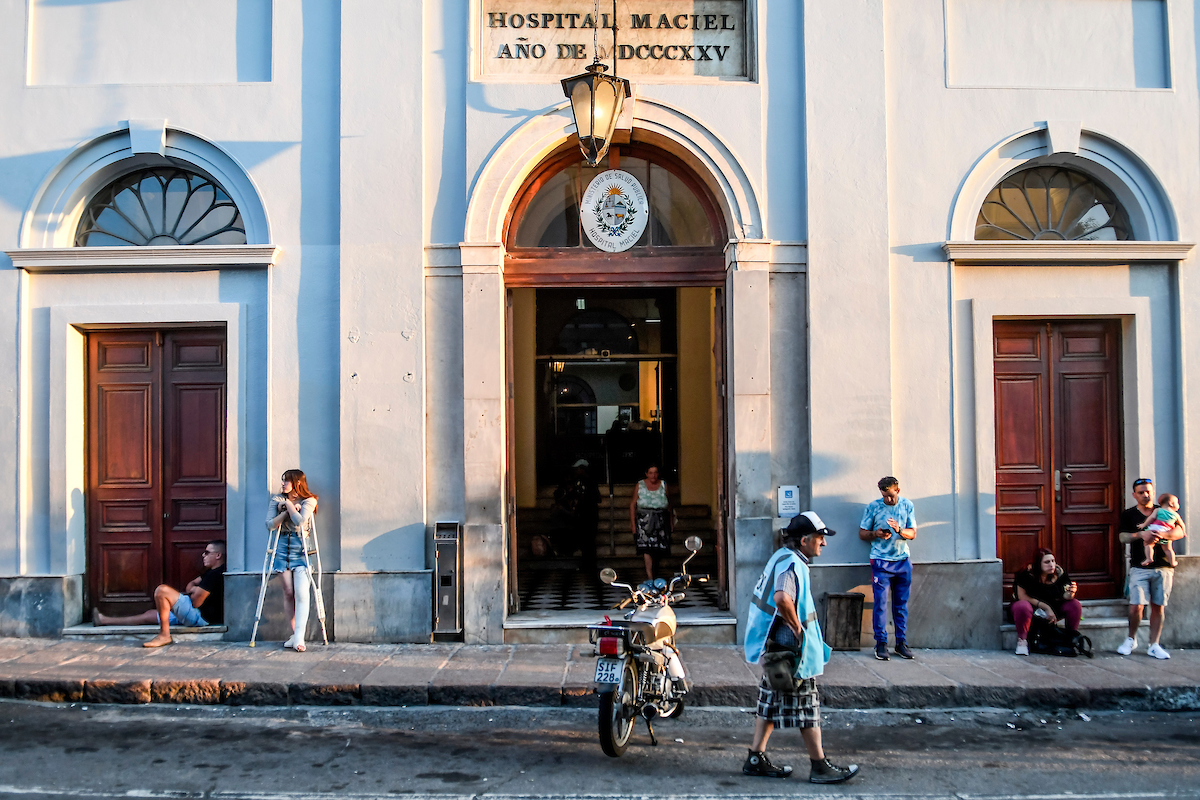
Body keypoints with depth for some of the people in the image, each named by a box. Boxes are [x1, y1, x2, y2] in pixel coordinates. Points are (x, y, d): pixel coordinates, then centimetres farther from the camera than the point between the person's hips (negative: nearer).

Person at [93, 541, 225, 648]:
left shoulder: (214, 575, -19)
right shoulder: (212, 572, 15)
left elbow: (195, 602, -21)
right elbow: (193, 583, 29)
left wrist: (193, 592, 2)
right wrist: (191, 591, 5)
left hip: (200, 616, -11)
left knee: (162, 591, -20)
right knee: (149, 615, 19)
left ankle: (164, 635, -14)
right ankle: (104, 620, 32)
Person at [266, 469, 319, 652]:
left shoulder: (309, 501, 0)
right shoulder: (277, 499, 9)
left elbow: (299, 521, -17)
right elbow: (270, 524, -1)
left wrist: (289, 504, -5)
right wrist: (287, 511, -10)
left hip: (301, 549, -3)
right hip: (283, 548, 3)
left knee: (301, 593, -14)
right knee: (288, 592, 2)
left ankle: (299, 638, -17)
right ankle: (294, 634, 10)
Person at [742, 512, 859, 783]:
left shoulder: (782, 557, 12)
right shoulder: (791, 563, -20)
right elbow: (782, 598, -40)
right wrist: (797, 627, -26)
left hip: (776, 647, 10)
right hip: (791, 648, -10)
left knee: (772, 701, 14)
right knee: (806, 705, 0)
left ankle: (756, 759, 19)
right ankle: (820, 766, 10)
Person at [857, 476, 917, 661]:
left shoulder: (907, 505, 6)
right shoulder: (872, 507, 0)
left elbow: (913, 533, 6)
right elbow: (862, 534, 4)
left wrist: (899, 530, -15)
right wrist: (876, 534, -16)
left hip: (902, 560, 3)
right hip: (881, 561, -2)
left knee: (901, 604, 7)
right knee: (880, 603, -6)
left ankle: (901, 642, 15)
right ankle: (881, 644, 1)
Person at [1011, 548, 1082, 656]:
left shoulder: (1059, 573, -8)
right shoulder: (1027, 574, -22)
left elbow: (1064, 597, -5)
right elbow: (1022, 596, -19)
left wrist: (1070, 594, -31)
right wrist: (1045, 607, -19)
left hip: (1052, 608, 5)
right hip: (1031, 606, -5)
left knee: (1075, 605, -17)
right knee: (1022, 607, -40)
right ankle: (1022, 640, -20)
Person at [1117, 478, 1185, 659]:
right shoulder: (1128, 514, 9)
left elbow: (1181, 531, -2)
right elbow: (1123, 537, -2)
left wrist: (1161, 535, -20)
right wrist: (1141, 534, -20)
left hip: (1163, 567, 1)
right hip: (1140, 568, -1)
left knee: (1158, 607, 2)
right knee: (1136, 606, -8)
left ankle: (1154, 645, 11)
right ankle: (1131, 639, 13)